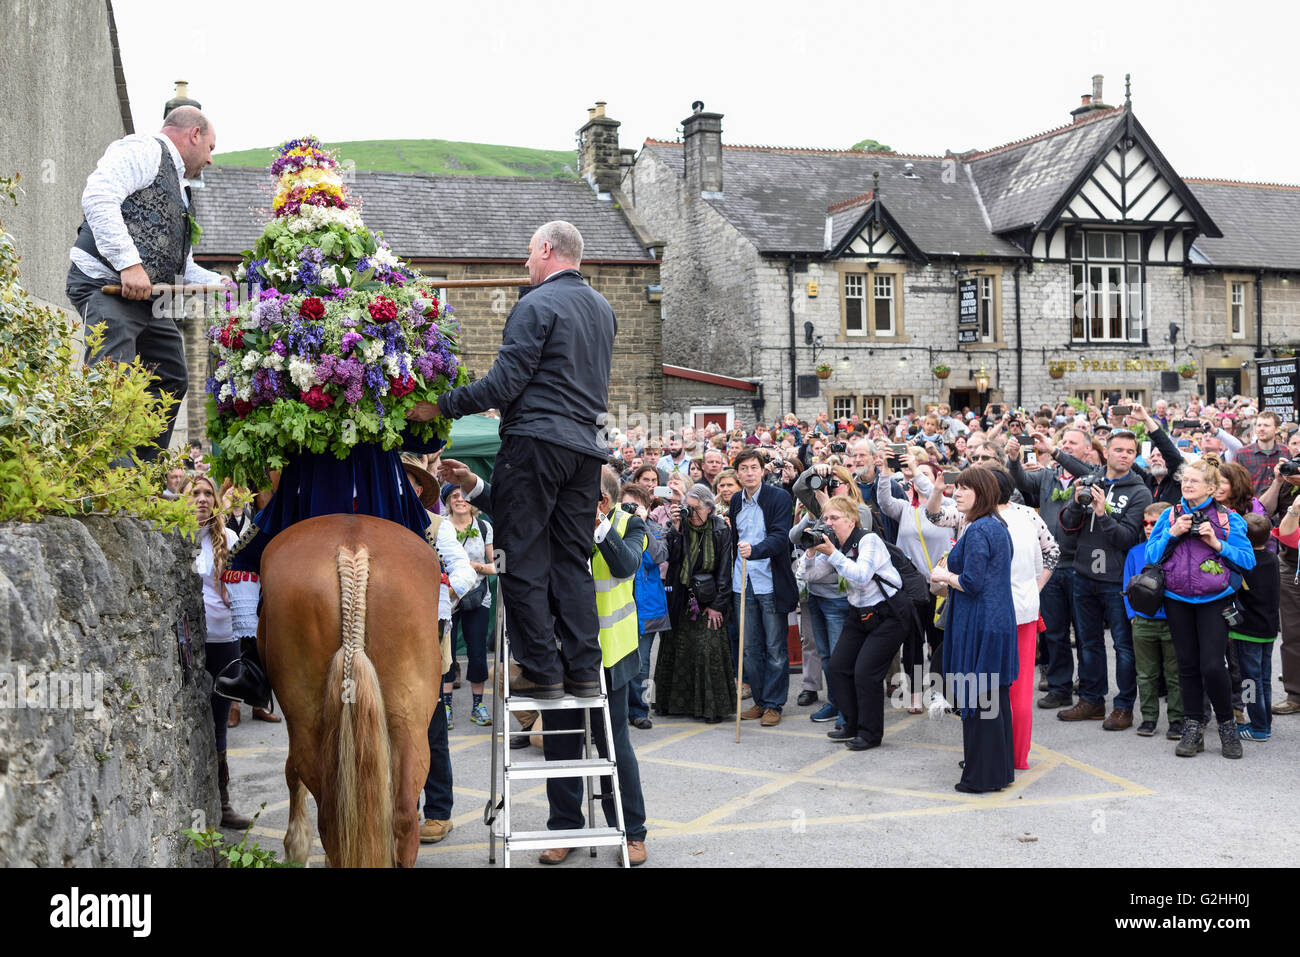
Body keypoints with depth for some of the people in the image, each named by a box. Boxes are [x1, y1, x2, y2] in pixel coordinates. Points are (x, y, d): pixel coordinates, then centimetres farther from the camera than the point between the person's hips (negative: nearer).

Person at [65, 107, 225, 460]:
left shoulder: (177, 188, 29)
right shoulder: (143, 149, -1)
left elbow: (179, 266, 32)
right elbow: (98, 196, -19)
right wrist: (129, 263, -25)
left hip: (148, 298, 10)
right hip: (106, 286, -10)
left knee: (172, 382, 12)